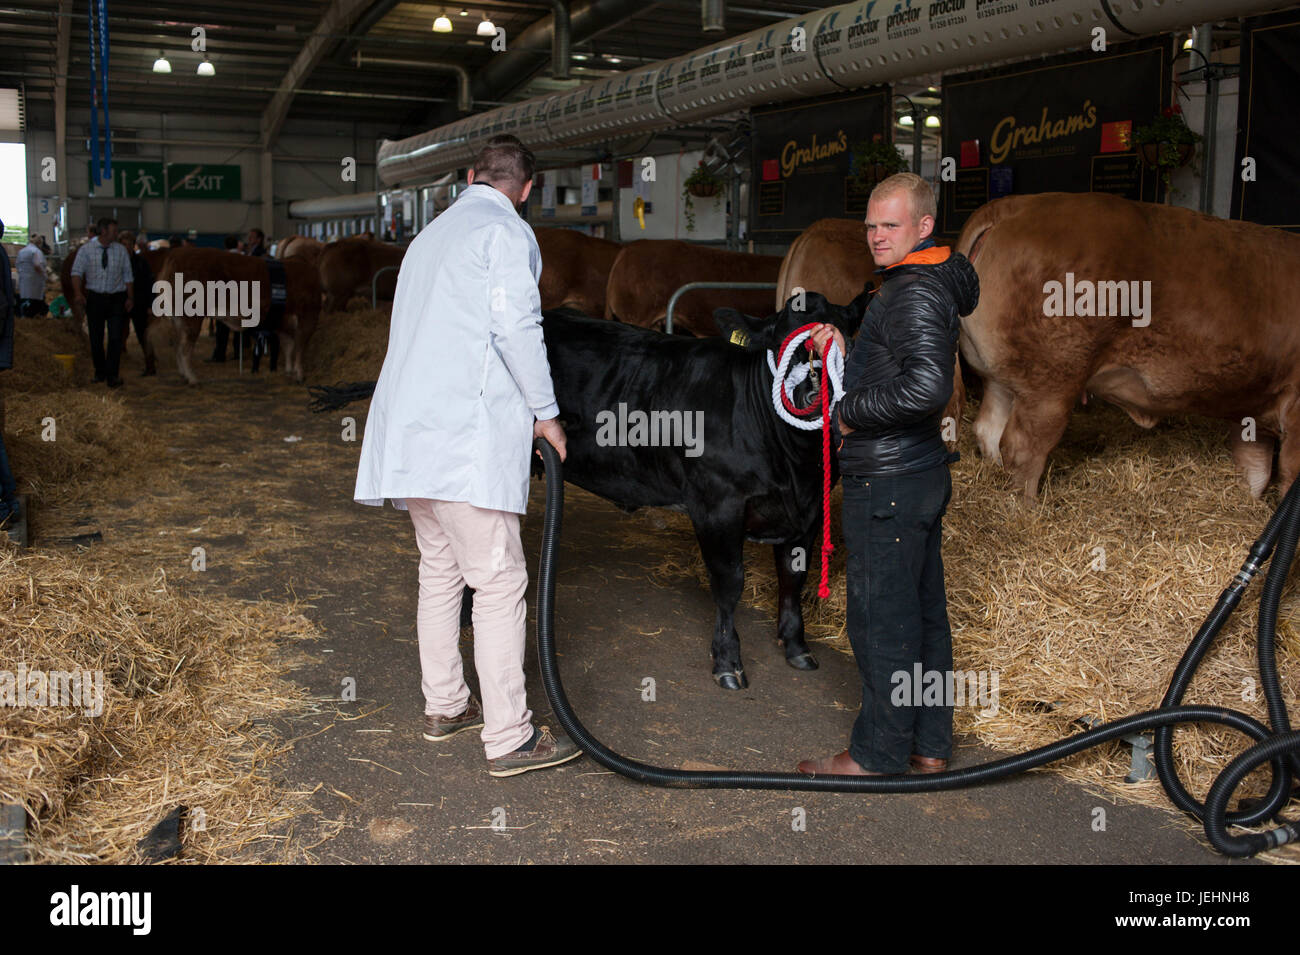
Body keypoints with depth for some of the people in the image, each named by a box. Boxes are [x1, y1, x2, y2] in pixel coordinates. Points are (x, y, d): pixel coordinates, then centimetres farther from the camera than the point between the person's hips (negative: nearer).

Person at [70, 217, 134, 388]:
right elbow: (77, 272, -6)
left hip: (117, 298, 0)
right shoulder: (86, 250, -1)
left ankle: (112, 376, -3)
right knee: (96, 338, 8)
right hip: (94, 297, 0)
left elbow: (128, 276, 9)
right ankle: (99, 372, 23)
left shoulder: (121, 250, 6)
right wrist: (78, 293, -21)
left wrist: (130, 297, 3)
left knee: (116, 338, -7)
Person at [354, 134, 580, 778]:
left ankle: (444, 705, 26)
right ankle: (509, 738, -3)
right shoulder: (507, 230, -2)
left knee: (439, 570, 16)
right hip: (466, 434, -9)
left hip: (409, 428, 9)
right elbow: (516, 326, -14)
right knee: (500, 582, -6)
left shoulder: (430, 235, 23)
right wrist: (545, 412, -6)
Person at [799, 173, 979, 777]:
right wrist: (842, 354, 10)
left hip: (887, 484, -11)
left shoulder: (913, 293, -16)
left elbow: (927, 386, -30)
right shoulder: (930, 287, 17)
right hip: (922, 472, 11)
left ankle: (877, 754, 11)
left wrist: (852, 413, -18)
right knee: (924, 611, 15)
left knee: (881, 619, -1)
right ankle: (929, 744, 26)